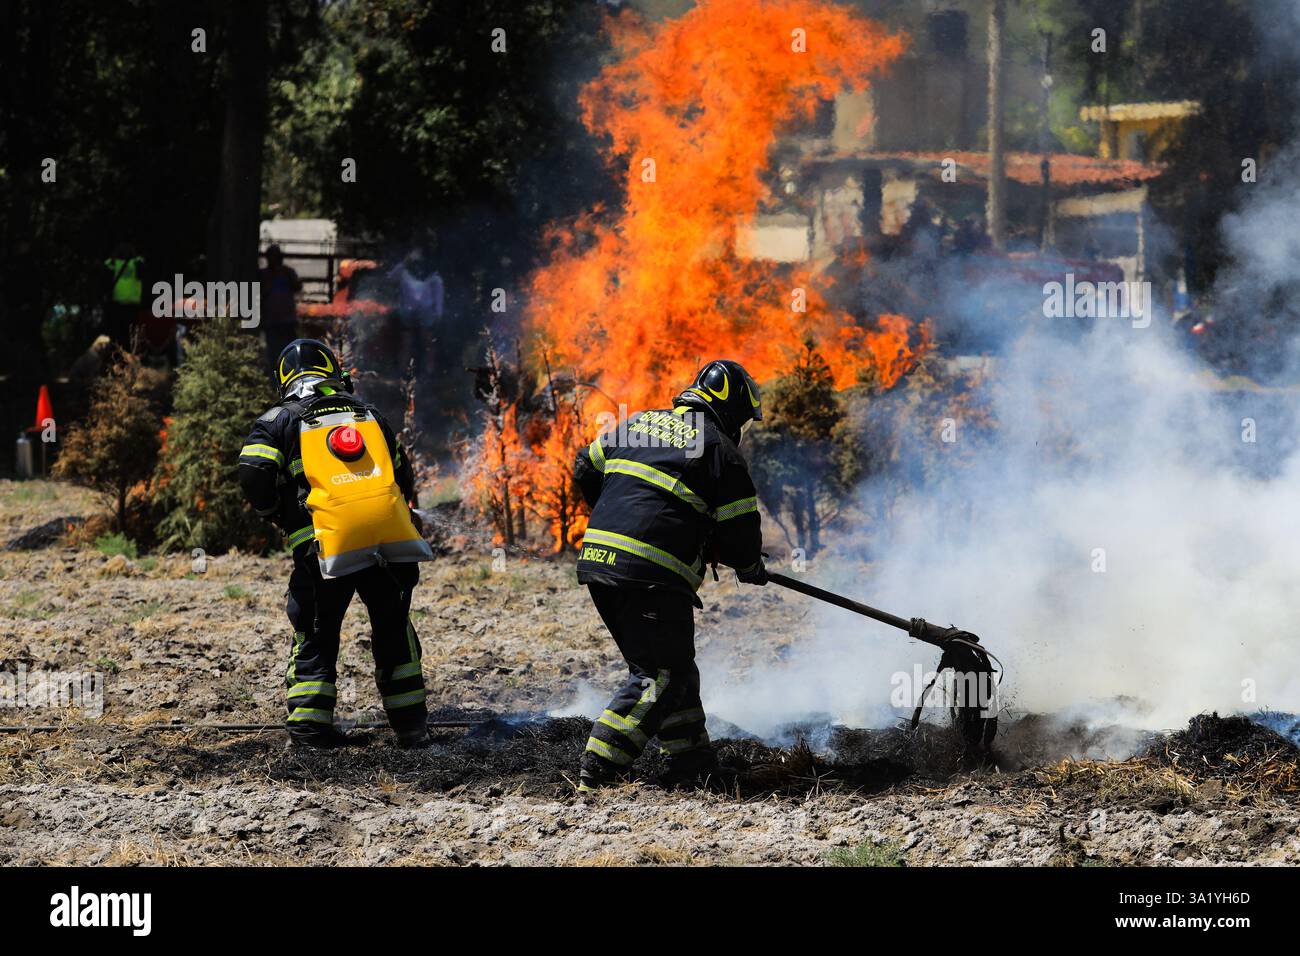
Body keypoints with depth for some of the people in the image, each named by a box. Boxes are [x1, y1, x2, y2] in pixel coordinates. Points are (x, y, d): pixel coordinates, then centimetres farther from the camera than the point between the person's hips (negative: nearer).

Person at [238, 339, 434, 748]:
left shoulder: (278, 420, 10)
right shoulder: (368, 414, 22)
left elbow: (255, 478, -4)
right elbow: (403, 476, 24)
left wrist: (280, 515, 13)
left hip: (329, 543, -3)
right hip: (391, 535, 3)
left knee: (315, 635, 10)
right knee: (394, 632, 16)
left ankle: (310, 726, 4)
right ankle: (411, 725, 17)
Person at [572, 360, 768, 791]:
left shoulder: (638, 423, 18)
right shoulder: (719, 448, -1)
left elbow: (586, 470, 24)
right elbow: (739, 531, 0)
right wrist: (751, 568, 21)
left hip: (597, 559, 8)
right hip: (652, 573, -8)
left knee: (674, 668, 18)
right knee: (661, 675, -3)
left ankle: (693, 764, 21)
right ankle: (598, 770, -11)